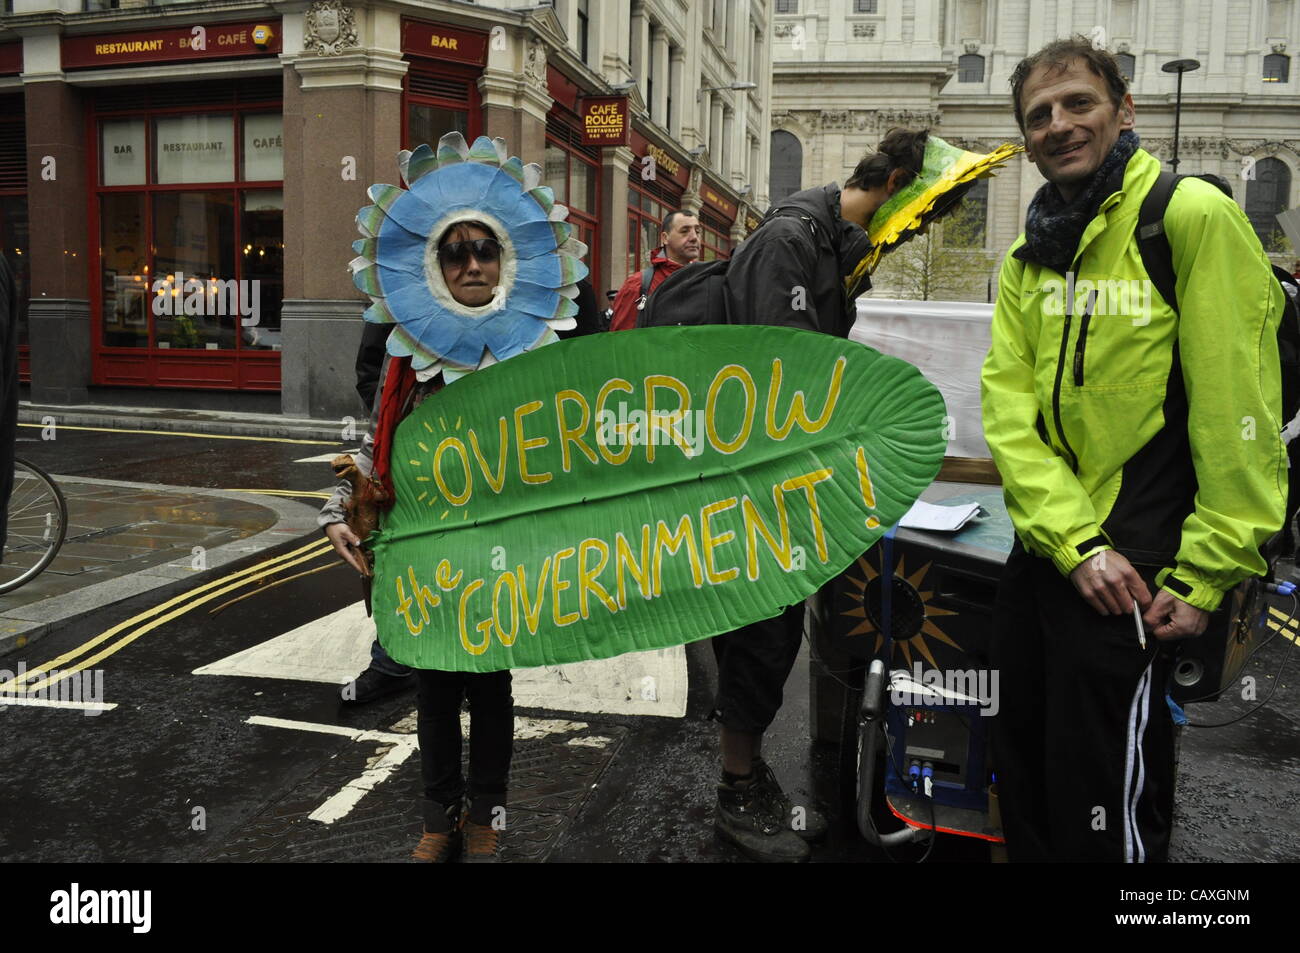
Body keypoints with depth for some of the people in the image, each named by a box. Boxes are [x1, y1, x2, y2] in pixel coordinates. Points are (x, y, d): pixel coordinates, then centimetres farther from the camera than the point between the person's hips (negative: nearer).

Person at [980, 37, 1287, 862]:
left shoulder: (1193, 217, -11)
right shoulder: (1027, 258, 9)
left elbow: (1238, 418, -15)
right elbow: (1007, 409, -1)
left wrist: (1206, 578, -15)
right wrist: (1076, 542, -13)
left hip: (1138, 568, -6)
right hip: (1043, 552, 6)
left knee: (1103, 807, 4)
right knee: (1024, 778, 19)